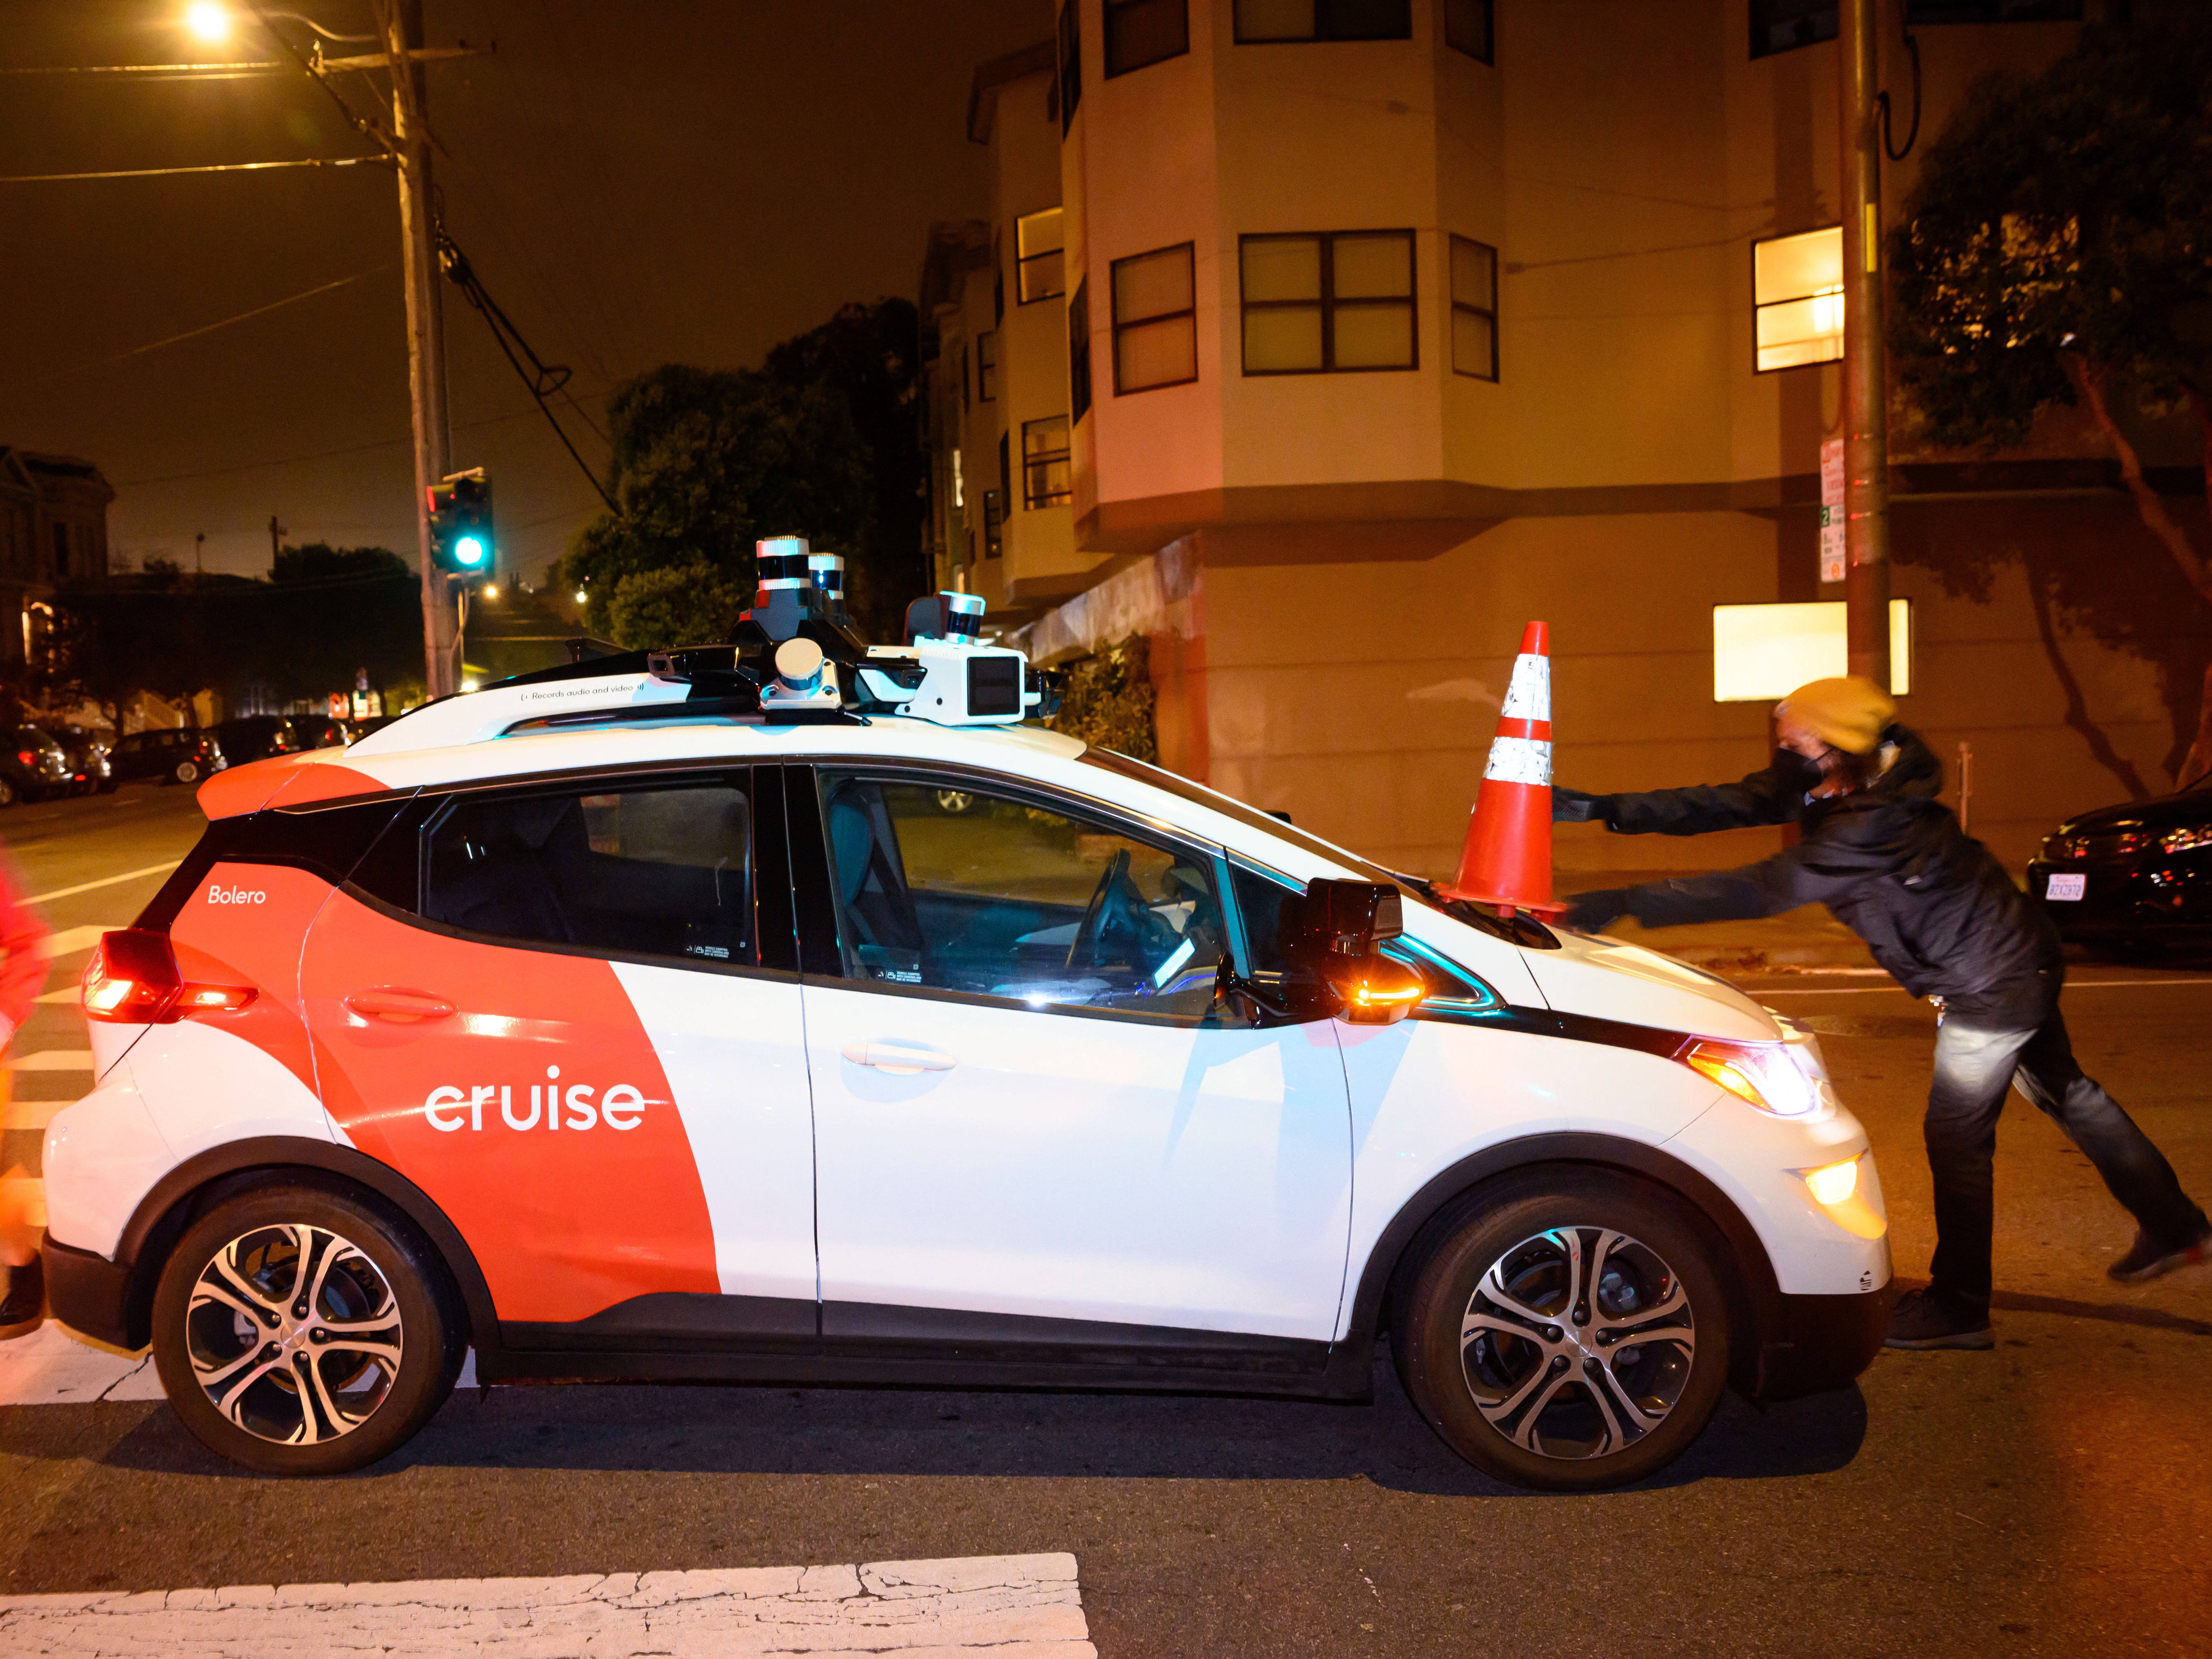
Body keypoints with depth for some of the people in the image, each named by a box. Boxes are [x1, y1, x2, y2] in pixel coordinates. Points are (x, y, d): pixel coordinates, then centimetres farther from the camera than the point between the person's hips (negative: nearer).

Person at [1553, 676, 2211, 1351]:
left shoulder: (1868, 827, -36)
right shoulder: (1825, 788, -10)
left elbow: (1763, 889, -42)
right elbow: (1726, 805, -12)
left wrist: (1625, 903, -45)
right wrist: (1604, 809, -21)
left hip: (1995, 986, -10)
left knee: (1957, 1135, -2)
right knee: (2066, 1094, 23)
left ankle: (1959, 1305, 12)